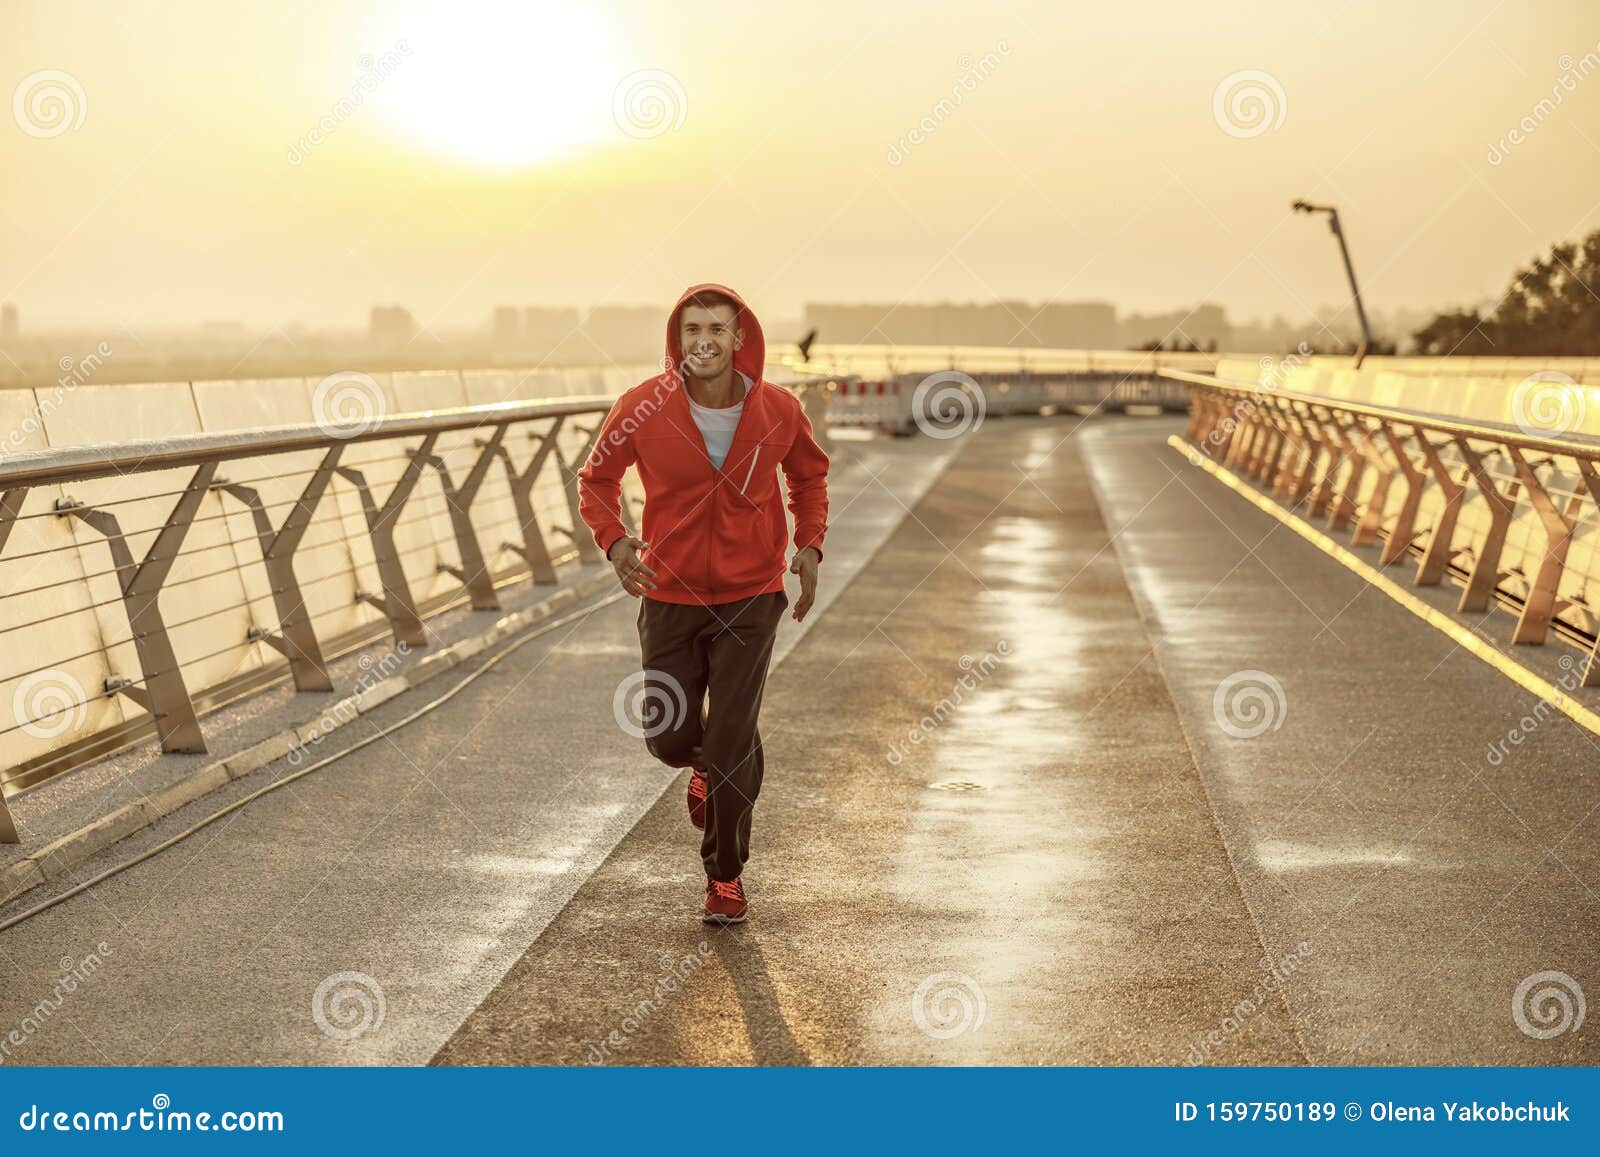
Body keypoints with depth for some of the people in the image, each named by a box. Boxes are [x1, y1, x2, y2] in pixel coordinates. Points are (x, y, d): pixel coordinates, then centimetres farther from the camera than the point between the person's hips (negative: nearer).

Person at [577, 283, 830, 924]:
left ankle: (726, 874, 15)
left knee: (732, 738, -6)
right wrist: (614, 541, -16)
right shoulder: (642, 408, -13)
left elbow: (809, 474, 11)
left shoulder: (779, 411, -9)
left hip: (750, 599, -1)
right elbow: (596, 479, 3)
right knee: (669, 737, 5)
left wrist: (810, 547, -3)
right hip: (670, 597, 1)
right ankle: (709, 764, 45)